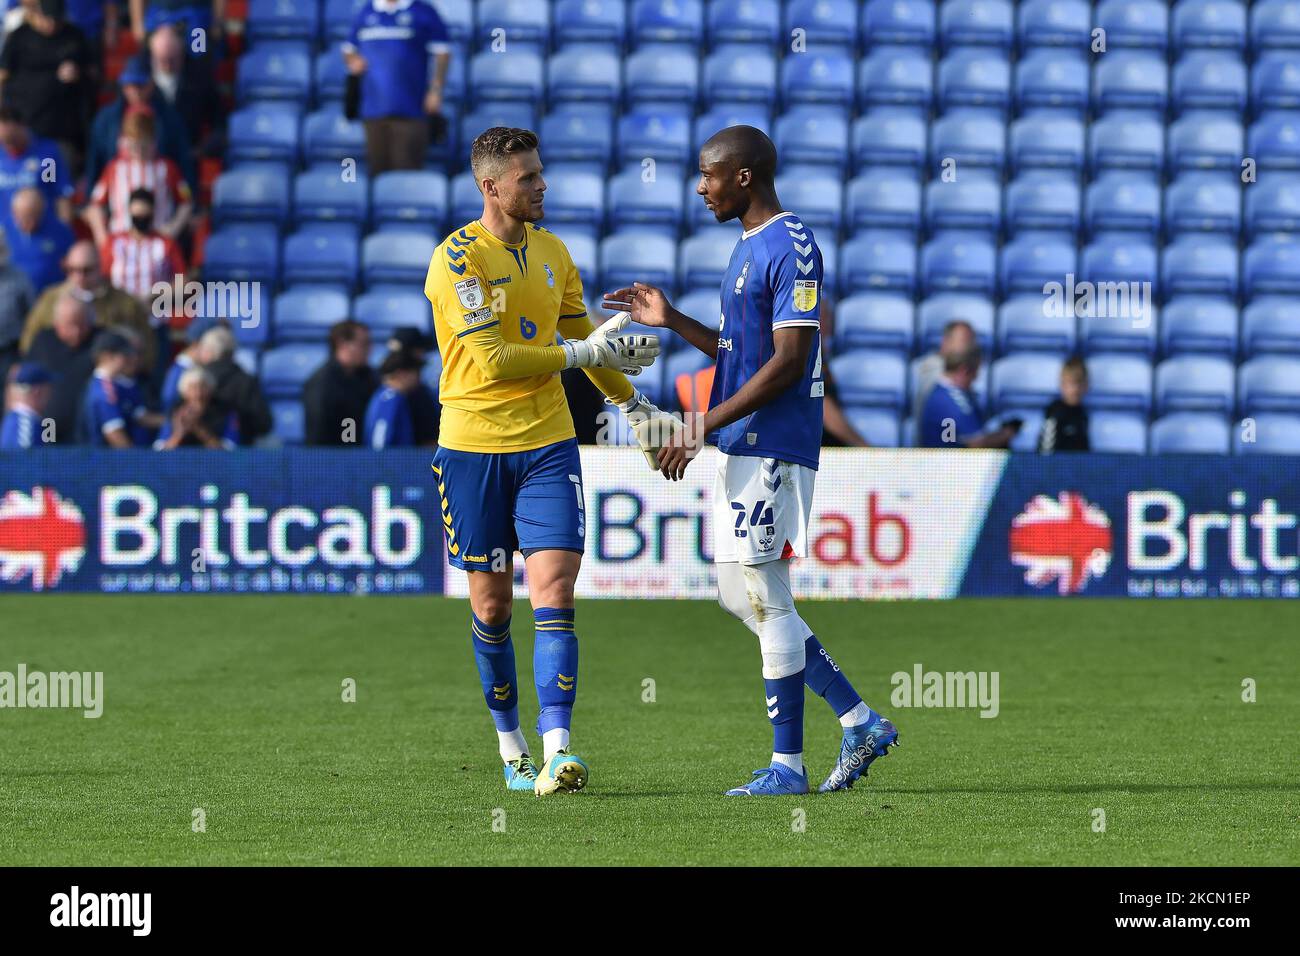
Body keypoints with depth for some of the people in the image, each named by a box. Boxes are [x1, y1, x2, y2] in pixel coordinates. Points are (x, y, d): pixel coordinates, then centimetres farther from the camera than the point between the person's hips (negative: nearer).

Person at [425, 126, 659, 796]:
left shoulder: (550, 252, 11)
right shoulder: (458, 259, -10)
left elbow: (584, 338, 26)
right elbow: (492, 362, -18)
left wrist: (634, 402, 32)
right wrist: (584, 352, -16)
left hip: (547, 443, 4)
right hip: (473, 445, -4)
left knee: (554, 589, -11)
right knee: (491, 602, 4)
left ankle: (555, 750, -18)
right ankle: (510, 748, 19)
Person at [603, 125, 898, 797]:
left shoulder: (791, 247, -15)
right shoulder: (748, 248, 17)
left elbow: (789, 359, -20)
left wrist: (705, 424, -21)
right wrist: (672, 322, 16)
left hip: (772, 448, -10)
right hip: (742, 448, 10)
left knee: (766, 598, -6)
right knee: (741, 598, 12)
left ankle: (787, 766, 0)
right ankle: (860, 723, 15)